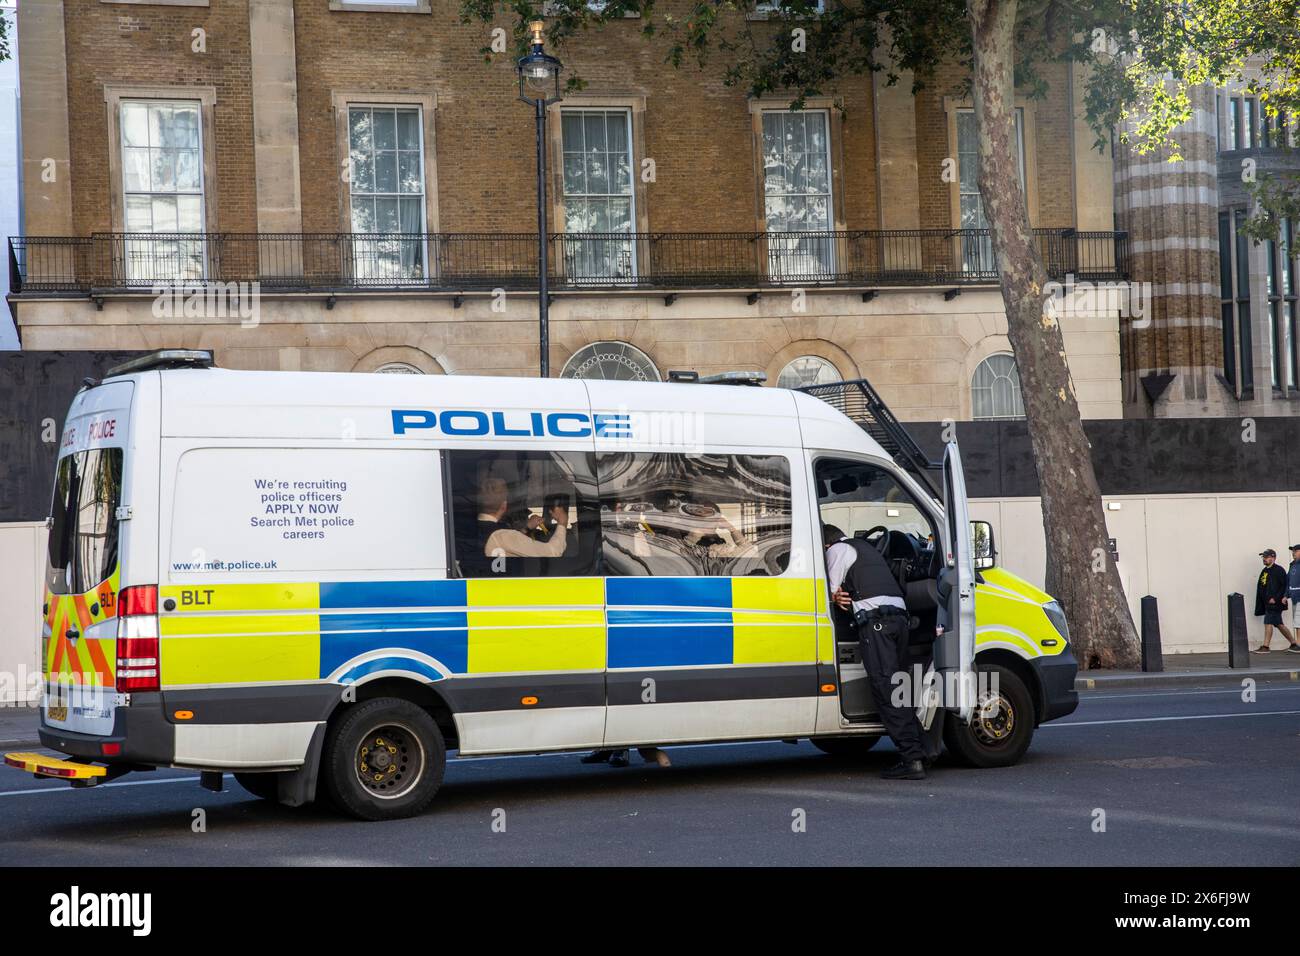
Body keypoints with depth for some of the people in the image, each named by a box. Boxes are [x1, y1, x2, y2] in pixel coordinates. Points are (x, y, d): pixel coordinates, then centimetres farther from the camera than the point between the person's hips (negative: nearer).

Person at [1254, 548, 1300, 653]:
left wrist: (1275, 598, -20)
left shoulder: (1278, 570, -9)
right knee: (1279, 624, 12)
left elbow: (1284, 586, -14)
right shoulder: (1264, 571, 17)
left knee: (1268, 623, -10)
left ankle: (1265, 647, -6)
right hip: (1267, 603, 9)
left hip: (1274, 603, -9)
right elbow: (1260, 588, 19)